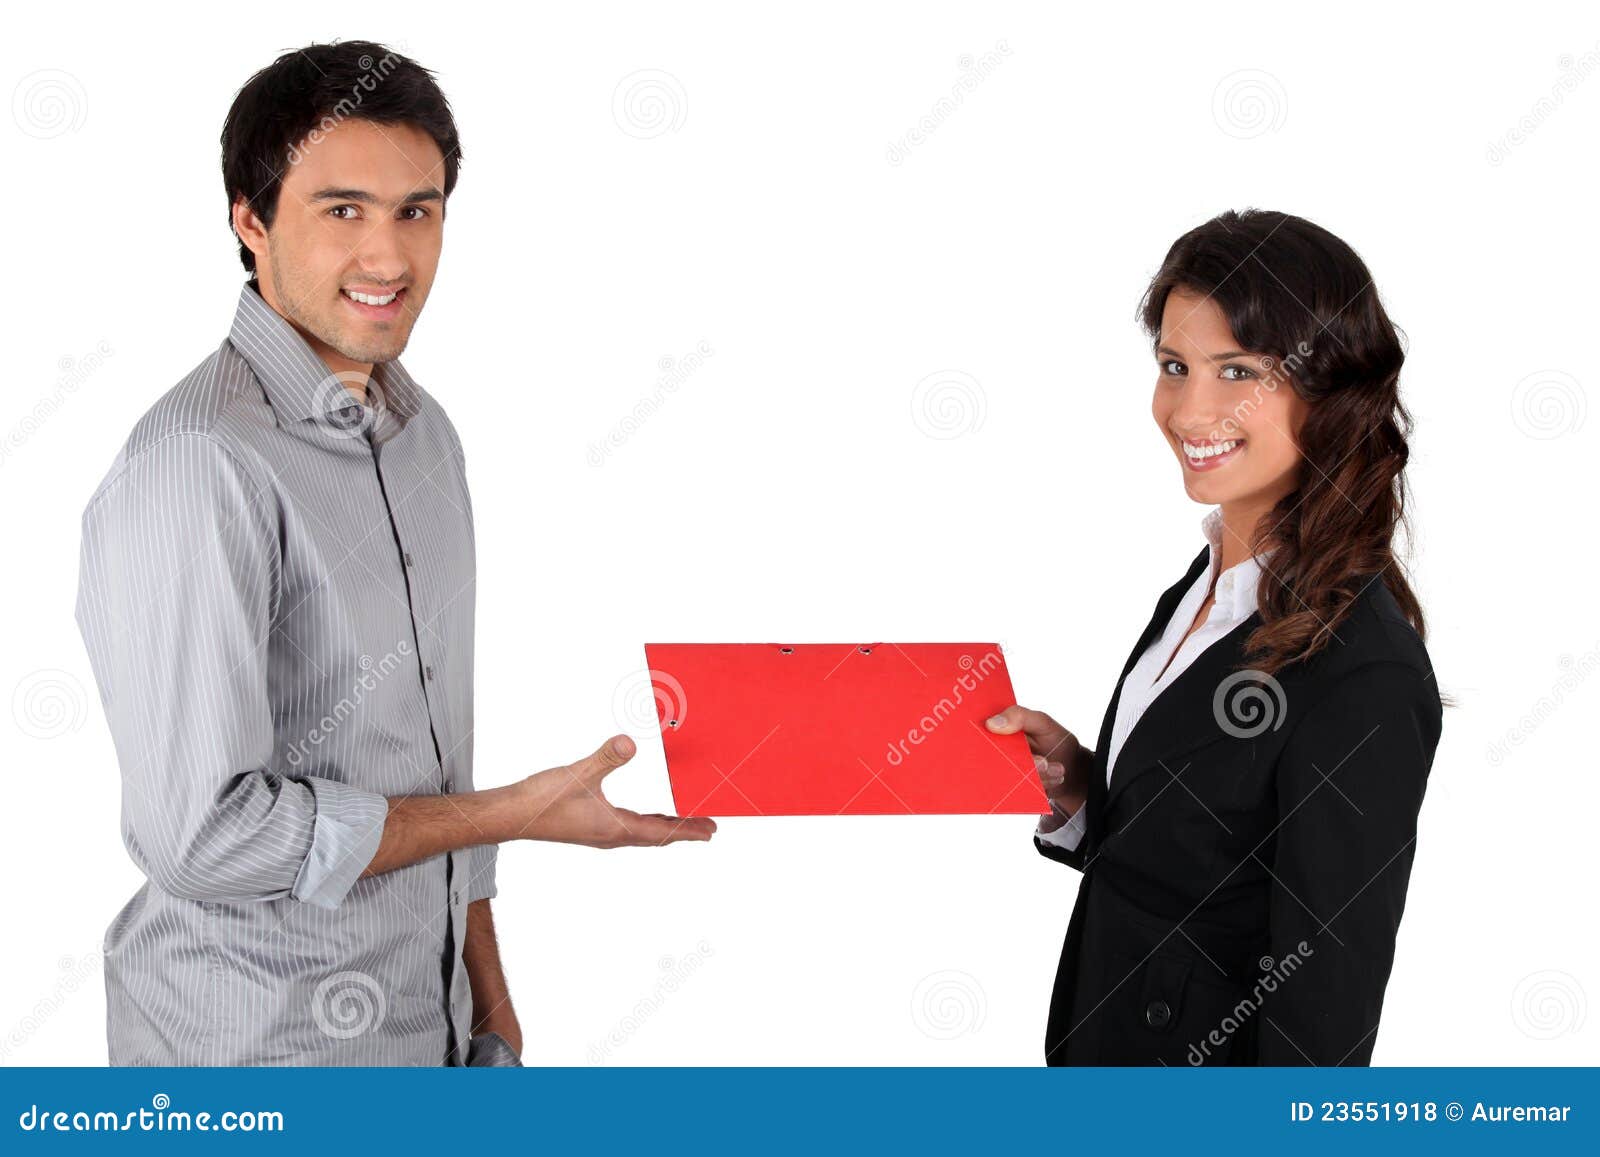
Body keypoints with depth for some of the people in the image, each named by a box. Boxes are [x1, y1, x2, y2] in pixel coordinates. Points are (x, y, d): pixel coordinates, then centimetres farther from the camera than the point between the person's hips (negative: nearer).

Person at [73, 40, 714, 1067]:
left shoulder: (424, 432, 6)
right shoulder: (195, 469, -21)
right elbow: (204, 832, -24)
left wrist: (488, 994, 13)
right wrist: (522, 813, -17)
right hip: (255, 1042, -7)